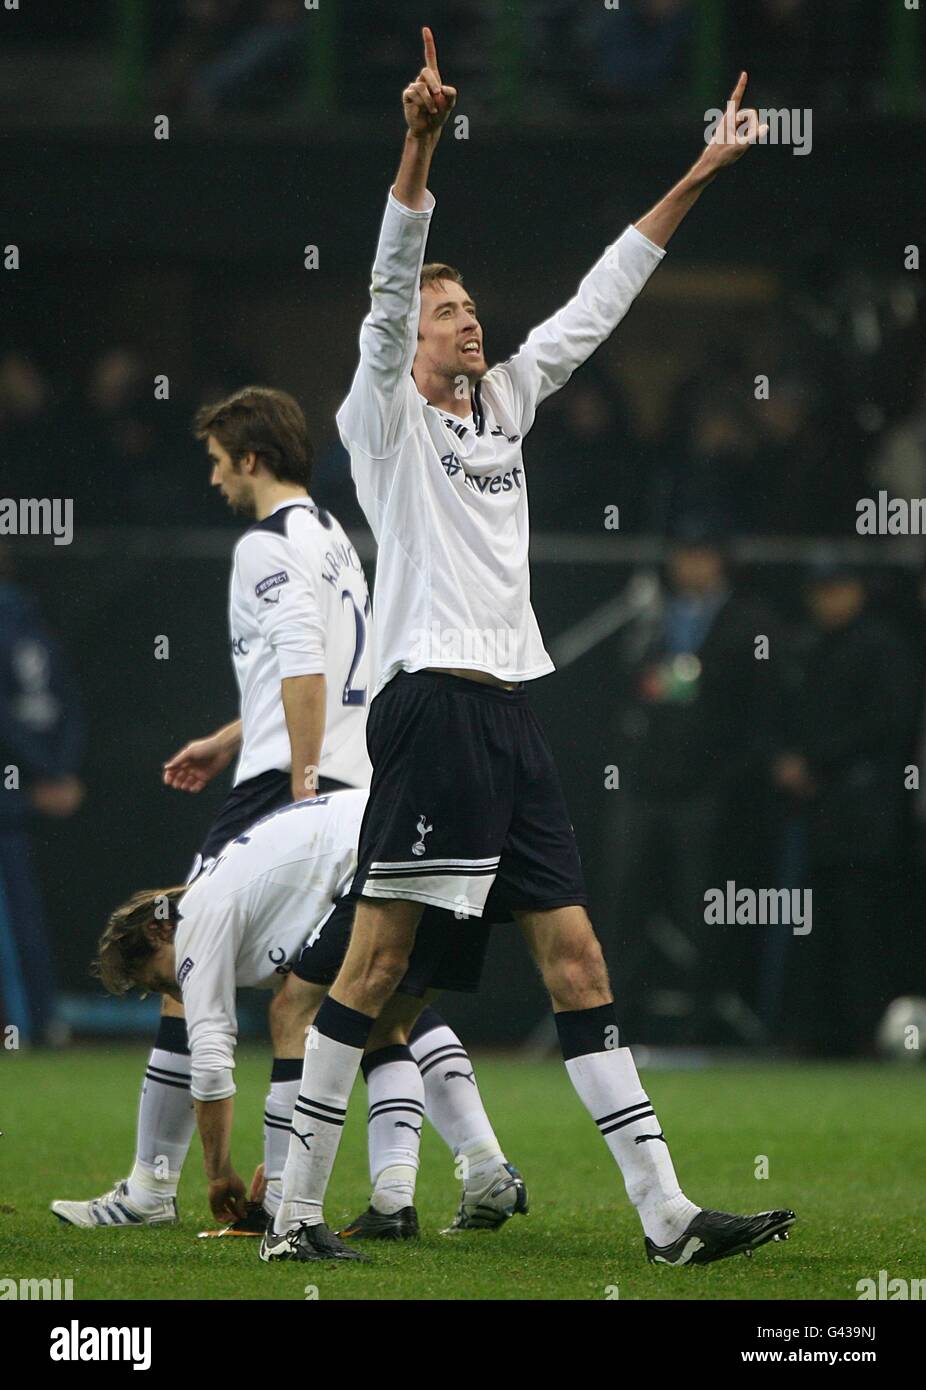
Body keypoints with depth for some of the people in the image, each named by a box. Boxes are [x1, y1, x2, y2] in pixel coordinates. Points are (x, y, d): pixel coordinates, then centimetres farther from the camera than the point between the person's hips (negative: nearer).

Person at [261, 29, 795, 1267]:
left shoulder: (504, 403, 21)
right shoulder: (385, 417, 2)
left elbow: (600, 299, 25)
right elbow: (389, 288, -14)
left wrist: (698, 178, 23)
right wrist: (421, 145, -27)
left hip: (510, 713, 8)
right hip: (433, 696, -8)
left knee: (575, 955, 4)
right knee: (378, 961, -8)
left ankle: (665, 1213, 1)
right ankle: (295, 1214, -5)